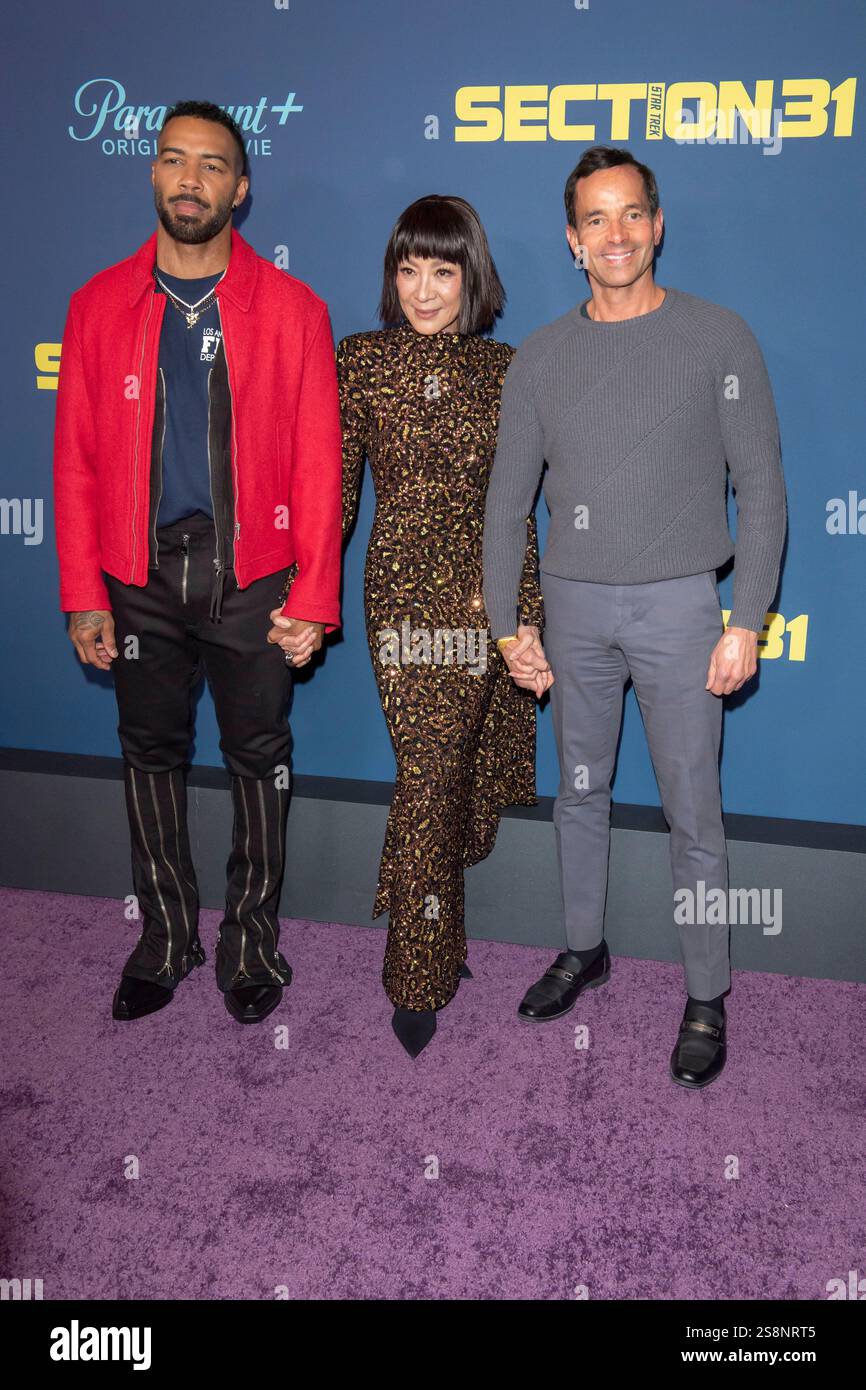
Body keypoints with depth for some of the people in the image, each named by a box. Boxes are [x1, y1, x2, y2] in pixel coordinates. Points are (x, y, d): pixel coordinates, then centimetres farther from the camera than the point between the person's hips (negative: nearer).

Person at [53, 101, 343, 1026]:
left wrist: (313, 598, -9)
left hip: (251, 583, -2)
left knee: (258, 758, 8)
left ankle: (251, 943, 27)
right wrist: (83, 594, -2)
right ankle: (165, 940, 30)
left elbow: (318, 464, -4)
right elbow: (76, 458, 3)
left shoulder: (291, 310, -1)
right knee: (150, 754, 12)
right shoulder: (99, 305, 5)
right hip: (140, 582, 2)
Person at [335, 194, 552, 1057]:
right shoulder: (361, 360, 3)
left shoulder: (502, 370, 7)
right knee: (430, 780, -4)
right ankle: (421, 978, 13)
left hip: (488, 597, 3)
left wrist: (529, 622, 5)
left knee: (461, 778, 12)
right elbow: (333, 492, 3)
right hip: (405, 595, -2)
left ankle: (429, 939, 37)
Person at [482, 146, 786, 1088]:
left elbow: (760, 488, -2)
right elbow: (508, 499, 8)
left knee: (692, 810, 2)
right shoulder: (541, 356, 6)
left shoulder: (719, 339, -1)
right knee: (580, 792, 14)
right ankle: (583, 950, 33)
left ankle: (707, 996, 19)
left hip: (678, 604, -3)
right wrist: (503, 627, 4)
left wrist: (746, 620, -9)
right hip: (575, 605, 3)